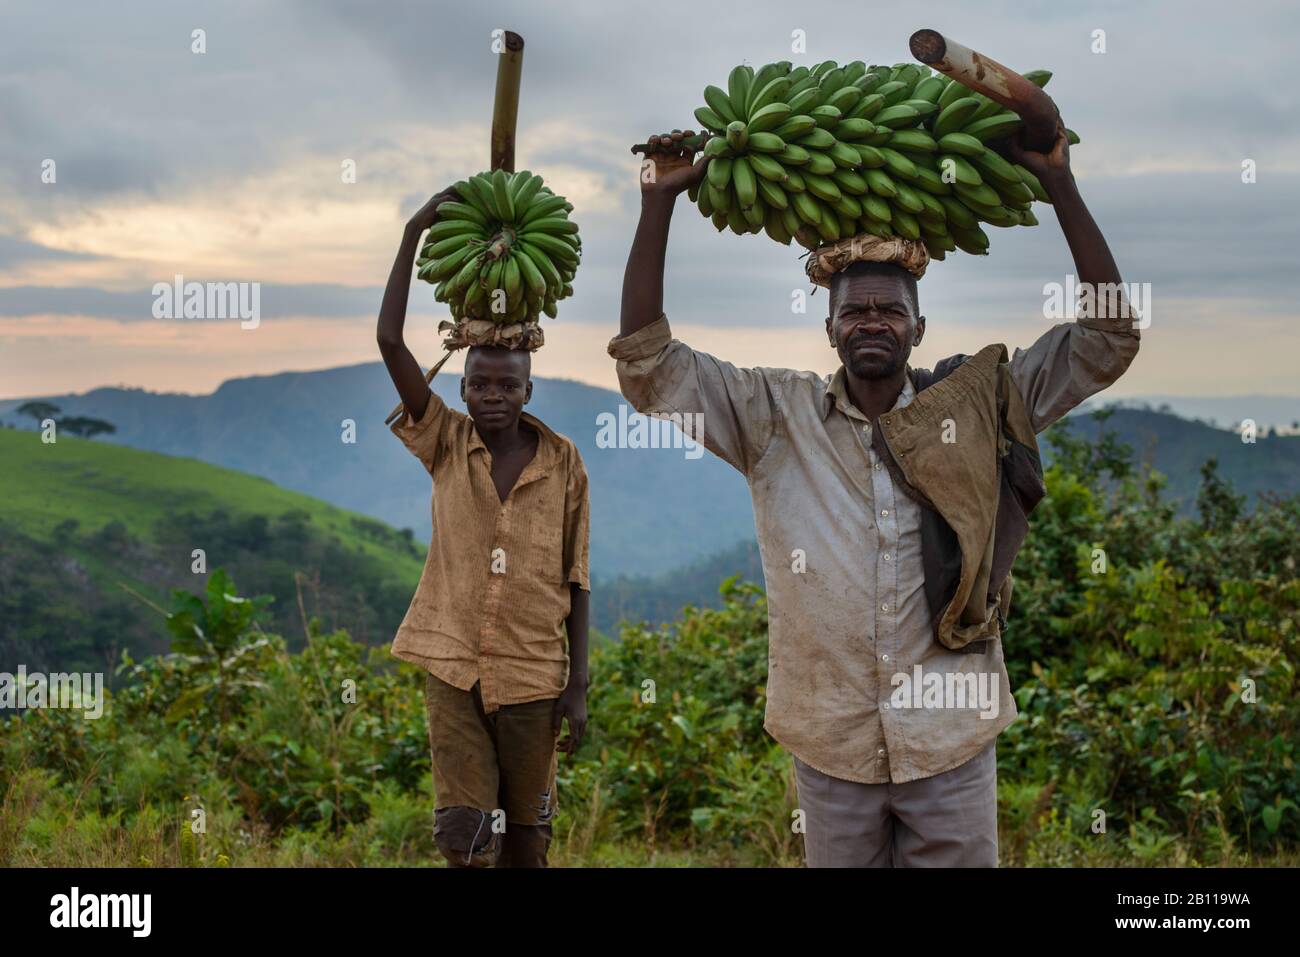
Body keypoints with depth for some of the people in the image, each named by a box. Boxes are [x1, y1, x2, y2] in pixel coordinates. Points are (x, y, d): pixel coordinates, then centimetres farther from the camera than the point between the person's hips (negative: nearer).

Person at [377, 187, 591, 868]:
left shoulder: (563, 462, -2)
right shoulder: (446, 446, -1)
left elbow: (575, 577, 2)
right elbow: (389, 341, -10)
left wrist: (579, 685, -1)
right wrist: (415, 231, -12)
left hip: (534, 676, 0)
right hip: (453, 669, 0)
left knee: (525, 843, 10)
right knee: (464, 842, -3)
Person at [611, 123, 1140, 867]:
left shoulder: (979, 408, 0)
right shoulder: (777, 420, -1)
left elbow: (1108, 336, -2)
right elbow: (648, 364, -6)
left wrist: (1059, 184, -8)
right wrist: (659, 200, -10)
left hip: (954, 741, 0)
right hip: (830, 742, 0)